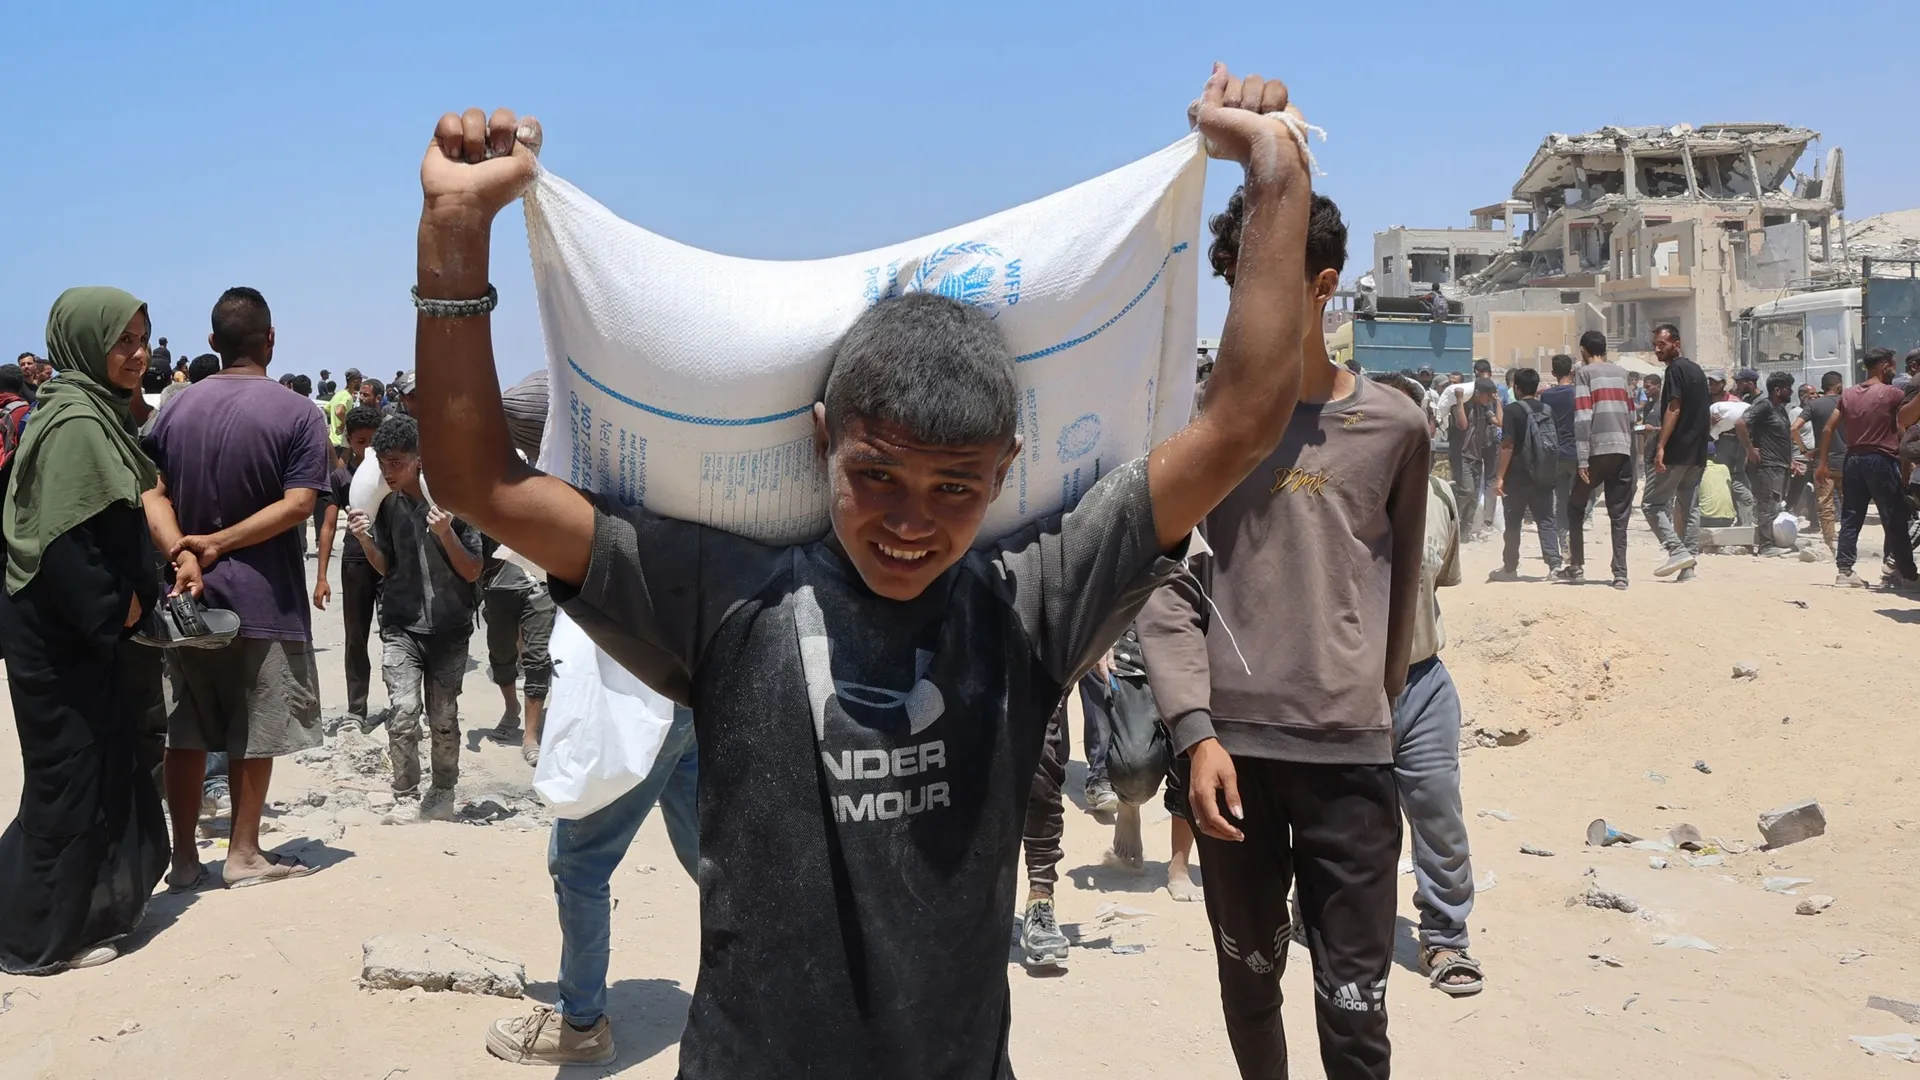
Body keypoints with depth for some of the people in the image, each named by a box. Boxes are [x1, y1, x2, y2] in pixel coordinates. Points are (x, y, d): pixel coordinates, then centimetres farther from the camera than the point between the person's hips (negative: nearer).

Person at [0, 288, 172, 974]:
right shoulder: (75, 423, -19)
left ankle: (89, 910, 30)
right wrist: (113, 611, -16)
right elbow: (64, 539, -25)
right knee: (69, 779, 1)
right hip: (61, 638, -9)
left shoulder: (101, 415, 11)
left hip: (90, 632, 9)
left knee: (107, 769, 17)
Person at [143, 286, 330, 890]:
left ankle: (184, 857, 18)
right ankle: (245, 855, 14)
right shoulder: (297, 414, -9)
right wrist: (218, 542, -13)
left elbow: (152, 493, -4)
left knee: (184, 730, 12)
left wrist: (182, 552, -13)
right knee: (254, 733, 7)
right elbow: (297, 505, -17)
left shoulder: (176, 410, 5)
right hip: (263, 597, -4)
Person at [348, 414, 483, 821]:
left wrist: (446, 534, -21)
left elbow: (473, 571, -6)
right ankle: (406, 795, 4)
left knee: (443, 717, 6)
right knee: (403, 711, -12)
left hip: (449, 627, -2)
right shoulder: (385, 502, 1)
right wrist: (364, 538, -7)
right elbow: (384, 567, 12)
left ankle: (443, 790, 27)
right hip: (401, 625, 2)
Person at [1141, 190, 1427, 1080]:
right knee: (1248, 975, 13)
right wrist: (1195, 732, -11)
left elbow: (1400, 580, 13)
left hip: (1352, 751, 0)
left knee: (1353, 1004, 1)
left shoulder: (1394, 426, 2)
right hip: (1231, 745, 1)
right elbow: (1167, 588, -3)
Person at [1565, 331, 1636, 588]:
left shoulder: (1584, 372, 1)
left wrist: (1582, 460, -10)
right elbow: (1631, 415, 14)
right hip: (1623, 451, 4)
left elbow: (1582, 417, -8)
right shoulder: (1623, 373, 16)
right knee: (1619, 516, 5)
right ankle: (1620, 574, -2)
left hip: (1596, 451, -4)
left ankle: (1576, 567, 8)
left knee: (1575, 509, 12)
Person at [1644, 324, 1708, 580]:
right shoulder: (1697, 370, 18)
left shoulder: (1675, 370, -9)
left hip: (1676, 452, -9)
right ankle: (1688, 567, 6)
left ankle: (1678, 551, -15)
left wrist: (1660, 446, -21)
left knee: (1652, 503, -3)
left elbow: (1673, 409, -18)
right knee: (1689, 507, 8)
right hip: (1697, 453, 9)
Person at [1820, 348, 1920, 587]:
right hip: (1882, 461, -5)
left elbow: (1828, 429, 6)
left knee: (1850, 519, 5)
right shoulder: (1891, 394, -5)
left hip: (1854, 460, 5)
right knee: (1895, 520, 2)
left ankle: (1844, 571, 1)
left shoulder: (1848, 394, 9)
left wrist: (1822, 463, 10)